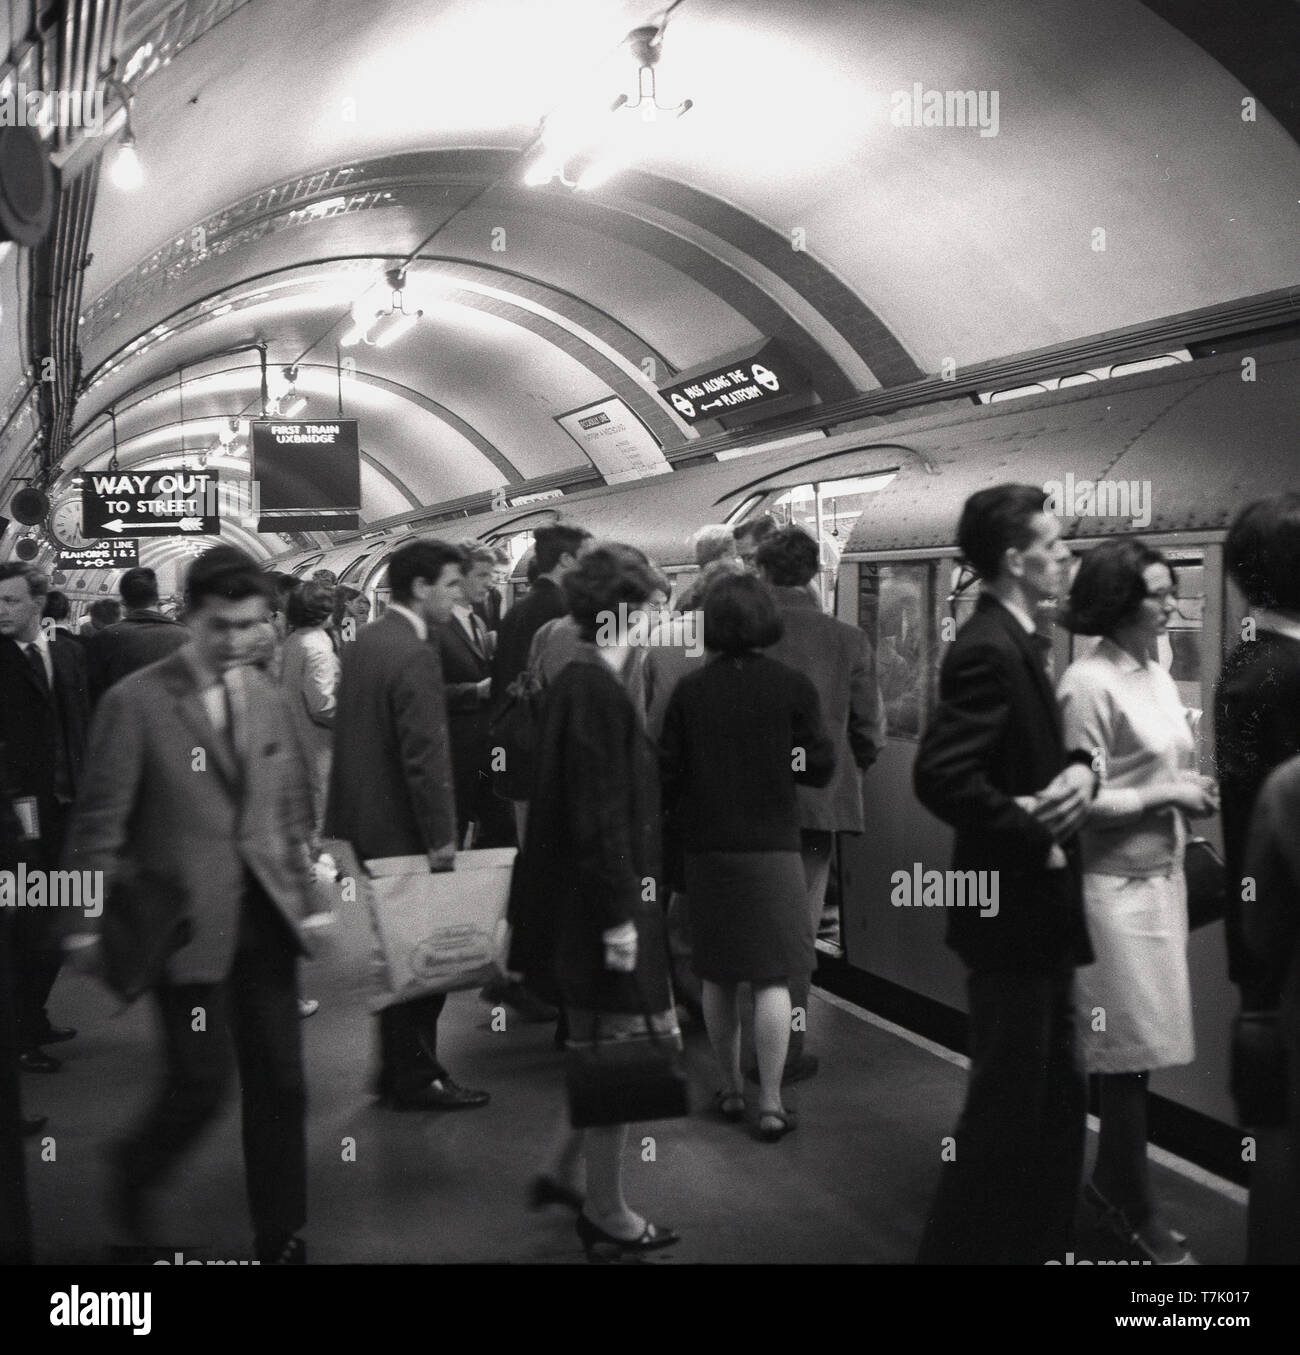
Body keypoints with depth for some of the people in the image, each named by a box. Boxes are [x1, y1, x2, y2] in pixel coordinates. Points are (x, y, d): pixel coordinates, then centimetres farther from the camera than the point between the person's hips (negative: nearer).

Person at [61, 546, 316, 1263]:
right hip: (185, 922, -5)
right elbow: (99, 822, -7)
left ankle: (280, 1236, 22)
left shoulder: (267, 697, 8)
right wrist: (86, 928, -6)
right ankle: (134, 1168, 29)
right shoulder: (135, 701, -9)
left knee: (279, 1083, 7)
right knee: (203, 1080, -4)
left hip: (264, 916, 5)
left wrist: (303, 890, 13)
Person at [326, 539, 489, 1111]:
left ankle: (396, 1070, 29)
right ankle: (416, 1080, 13)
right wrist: (441, 837, -17)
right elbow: (425, 757, -22)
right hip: (405, 828, -9)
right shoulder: (415, 655, -20)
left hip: (364, 822, 9)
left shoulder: (362, 642, 9)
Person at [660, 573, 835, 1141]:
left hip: (706, 847, 2)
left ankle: (730, 1090, 25)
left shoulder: (689, 690, -3)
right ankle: (770, 1104, 1)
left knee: (718, 977, 14)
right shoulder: (792, 687, -8)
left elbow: (666, 772, 0)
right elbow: (820, 767, -4)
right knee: (772, 978, 2)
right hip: (772, 844, -2)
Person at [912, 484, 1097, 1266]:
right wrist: (1031, 833, -21)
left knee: (1059, 1097, 21)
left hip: (1040, 908, 10)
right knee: (1010, 1106, 1)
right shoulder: (988, 650, -21)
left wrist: (1081, 769, -8)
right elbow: (940, 776, -31)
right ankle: (970, 1246, 16)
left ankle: (1043, 1243, 36)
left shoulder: (1021, 642, 11)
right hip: (1012, 909, -10)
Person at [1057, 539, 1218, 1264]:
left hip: (1162, 875, 7)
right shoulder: (1088, 684, -15)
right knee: (1131, 1051, 2)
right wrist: (1167, 796, -14)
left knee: (1135, 1048, 13)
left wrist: (1195, 792, -2)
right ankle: (1138, 1212, 17)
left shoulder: (1159, 677, 10)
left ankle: (1112, 1182, 30)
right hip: (1115, 884, -7)